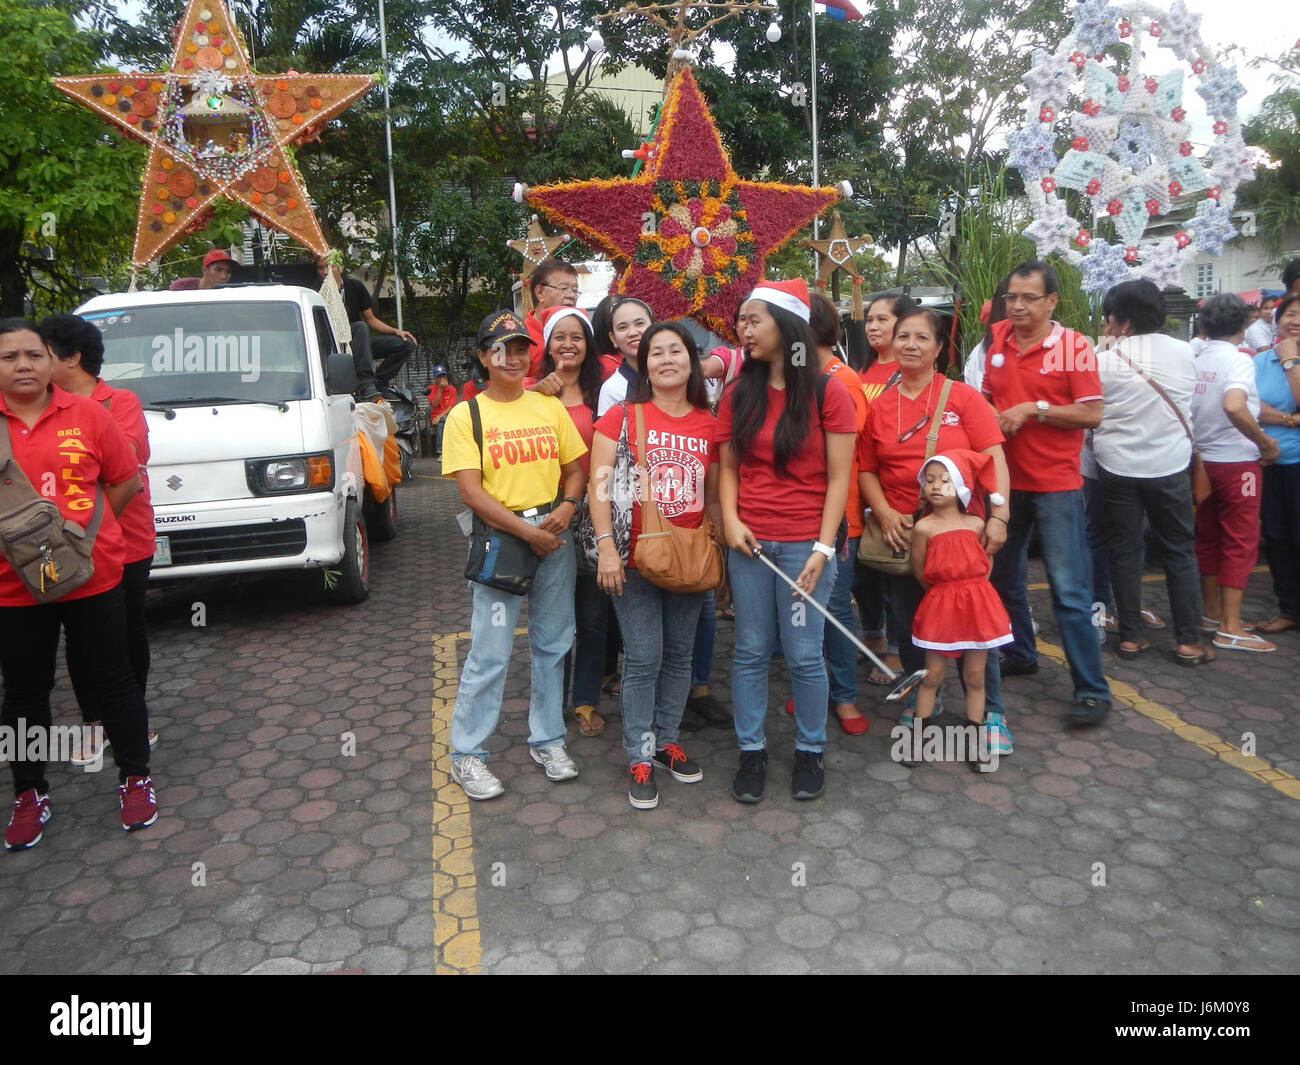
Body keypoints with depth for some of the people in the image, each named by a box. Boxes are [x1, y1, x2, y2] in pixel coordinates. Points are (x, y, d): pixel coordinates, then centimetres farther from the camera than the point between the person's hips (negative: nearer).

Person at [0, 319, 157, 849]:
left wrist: (83, 527, 0)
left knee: (112, 679, 10)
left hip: (93, 577, -1)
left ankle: (135, 777, 26)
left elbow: (127, 480, 4)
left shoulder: (87, 415, -2)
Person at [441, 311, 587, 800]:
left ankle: (547, 740, 27)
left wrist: (567, 507, -10)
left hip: (555, 537, 4)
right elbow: (471, 491, -9)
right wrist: (527, 531, -14)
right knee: (489, 654, -2)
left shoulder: (550, 407, 9)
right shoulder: (465, 416, -3)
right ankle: (467, 754, 14)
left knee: (553, 644, 12)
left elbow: (576, 469, 11)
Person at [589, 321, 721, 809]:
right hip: (635, 560, -3)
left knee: (679, 655, 14)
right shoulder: (622, 416, -4)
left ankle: (667, 740, 32)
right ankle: (639, 757, 16)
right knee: (643, 658, 1)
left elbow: (713, 496, 12)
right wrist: (606, 547, -14)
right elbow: (600, 484, -7)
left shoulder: (709, 424, 5)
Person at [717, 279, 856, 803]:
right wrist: (730, 520, -6)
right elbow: (728, 467, 10)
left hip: (804, 543, -3)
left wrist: (823, 548, -11)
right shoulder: (738, 393, 7)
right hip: (749, 542, 3)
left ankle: (810, 752, 23)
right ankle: (751, 751, 23)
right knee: (751, 651, 8)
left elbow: (837, 479, -5)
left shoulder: (827, 394, -4)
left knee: (803, 654, 2)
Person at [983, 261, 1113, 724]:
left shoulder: (1074, 347, -8)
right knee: (1004, 576, 17)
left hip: (1056, 483, -6)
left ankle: (1092, 690, 2)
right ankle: (1019, 654, 37)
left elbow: (1092, 414, -12)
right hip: (1005, 478, 6)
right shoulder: (997, 341, 7)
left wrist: (1033, 409, -19)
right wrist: (994, 415, -2)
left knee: (1070, 590, -6)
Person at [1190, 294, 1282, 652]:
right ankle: (1230, 629, 1)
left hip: (1203, 460, 6)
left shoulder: (1195, 362, 4)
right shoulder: (1239, 360, -14)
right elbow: (1234, 407, -31)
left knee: (1208, 540, 15)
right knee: (1240, 543, 0)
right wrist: (1265, 443, -19)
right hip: (1237, 462, -6)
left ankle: (1212, 614, 25)